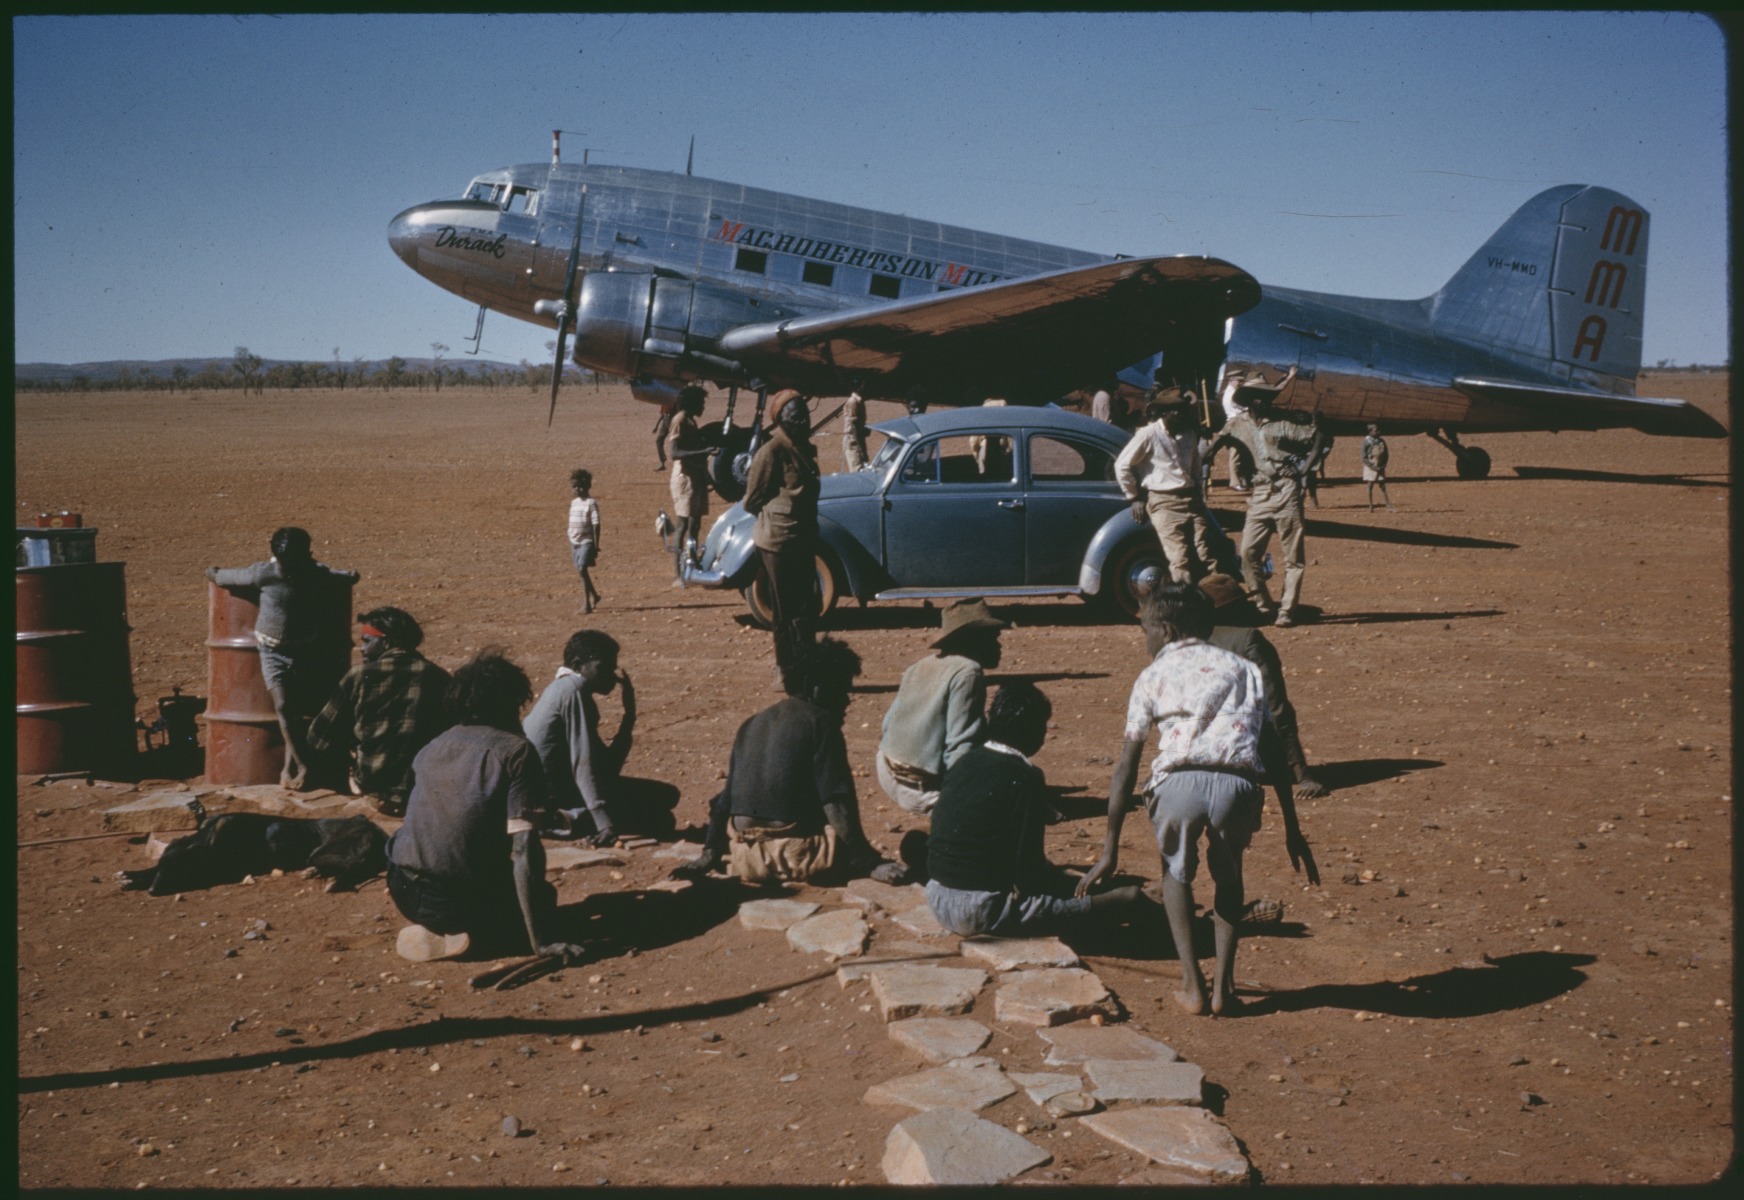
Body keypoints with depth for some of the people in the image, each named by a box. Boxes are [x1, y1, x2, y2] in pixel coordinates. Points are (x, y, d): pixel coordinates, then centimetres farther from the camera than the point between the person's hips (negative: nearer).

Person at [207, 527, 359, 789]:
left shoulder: (319, 575, -11)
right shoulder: (263, 574, -16)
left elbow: (351, 577, 8)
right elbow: (216, 575, -3)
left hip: (306, 651, 1)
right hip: (273, 652, -1)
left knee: (300, 710, -2)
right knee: (283, 706, -13)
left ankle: (290, 767, 7)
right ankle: (302, 766, -7)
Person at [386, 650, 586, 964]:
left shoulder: (431, 749, 12)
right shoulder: (516, 751, -8)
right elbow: (524, 847, -17)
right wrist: (542, 942, -17)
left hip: (405, 895, 7)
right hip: (460, 900, -7)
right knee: (543, 897, 23)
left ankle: (433, 928, 10)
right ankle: (459, 936, -2)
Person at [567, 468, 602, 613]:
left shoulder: (591, 503, -9)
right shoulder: (573, 503, 12)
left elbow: (596, 525, -12)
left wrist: (596, 545, -15)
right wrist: (570, 545, 17)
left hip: (587, 542, -7)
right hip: (575, 542, 7)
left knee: (582, 570, -16)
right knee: (580, 572, 11)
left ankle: (586, 602, -12)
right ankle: (594, 595, 29)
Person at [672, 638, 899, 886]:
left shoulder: (752, 725, 14)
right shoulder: (820, 721, -4)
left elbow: (724, 801, 17)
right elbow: (837, 804, -12)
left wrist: (709, 854, 23)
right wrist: (873, 863, -10)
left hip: (744, 860, 7)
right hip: (795, 857, -6)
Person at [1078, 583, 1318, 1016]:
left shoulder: (1153, 675, 19)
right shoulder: (1243, 668, 27)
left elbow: (1126, 765, 16)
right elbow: (1274, 753, 23)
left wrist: (1110, 851, 17)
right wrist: (1292, 829, 28)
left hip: (1179, 781, -2)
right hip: (1239, 783, 2)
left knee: (1176, 872, 28)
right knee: (1228, 873, 31)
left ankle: (1192, 985, 19)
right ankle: (1224, 986, 24)